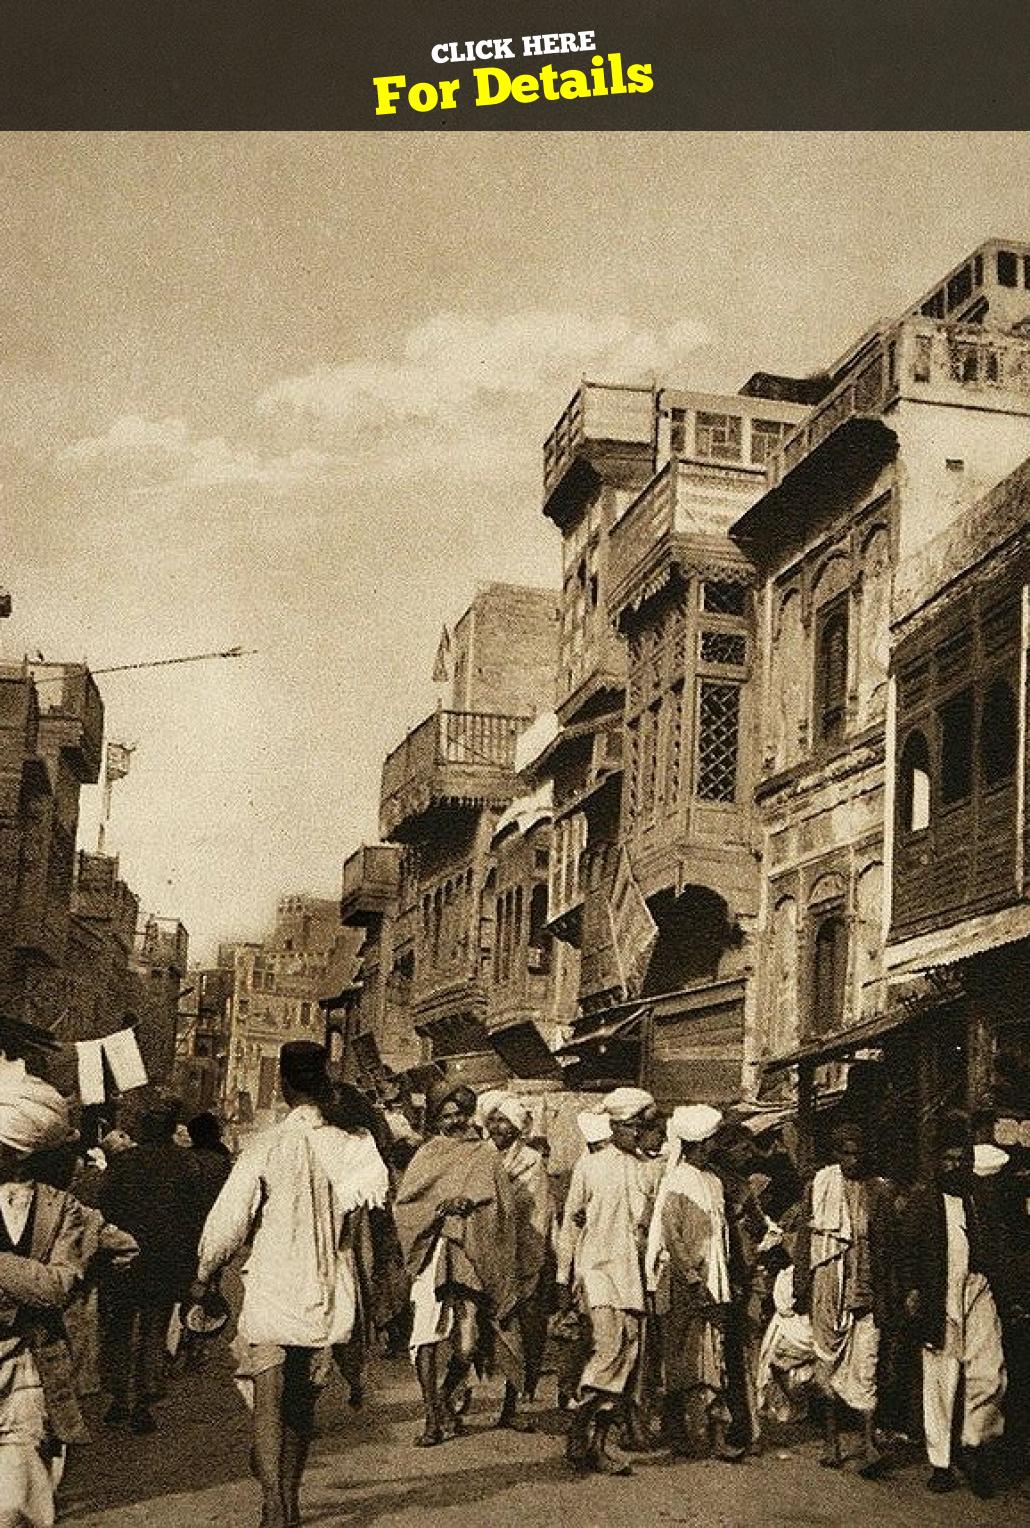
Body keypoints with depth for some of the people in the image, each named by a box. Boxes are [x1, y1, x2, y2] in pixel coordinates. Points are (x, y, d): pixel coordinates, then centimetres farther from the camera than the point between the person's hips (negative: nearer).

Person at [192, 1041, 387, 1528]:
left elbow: (228, 1220, -7)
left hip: (271, 1292, -3)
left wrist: (204, 1277, 9)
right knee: (303, 1403, 18)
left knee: (269, 1405, 3)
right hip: (325, 1297, 3)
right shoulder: (351, 1147, -5)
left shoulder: (263, 1149, -11)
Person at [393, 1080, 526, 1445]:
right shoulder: (426, 1156, 11)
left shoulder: (486, 1155, 10)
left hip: (472, 1259, 0)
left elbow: (501, 1209, 6)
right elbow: (401, 1206, 2)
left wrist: (471, 1206, -10)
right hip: (432, 1257, 1)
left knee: (466, 1347, -6)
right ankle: (433, 1418, 2)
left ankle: (447, 1400, 21)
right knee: (426, 1340, -9)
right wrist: (439, 1209, -12)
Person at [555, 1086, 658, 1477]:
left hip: (633, 1272, 4)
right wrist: (563, 1280, 5)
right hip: (597, 1267, -3)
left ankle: (597, 1444, 6)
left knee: (628, 1356, -2)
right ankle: (578, 1432, -9)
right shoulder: (589, 1166, 5)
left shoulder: (648, 1170, 11)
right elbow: (570, 1223, 8)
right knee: (609, 1346, -19)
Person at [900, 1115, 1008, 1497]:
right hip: (938, 1298, -2)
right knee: (939, 1382, 3)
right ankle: (940, 1463, 12)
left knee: (989, 1373, -11)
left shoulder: (983, 1201, 14)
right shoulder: (923, 1200, 5)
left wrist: (999, 1289, 7)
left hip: (978, 1292, 2)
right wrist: (912, 1290, -10)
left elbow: (998, 1250, 17)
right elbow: (909, 1249, 0)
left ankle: (974, 1445, 10)